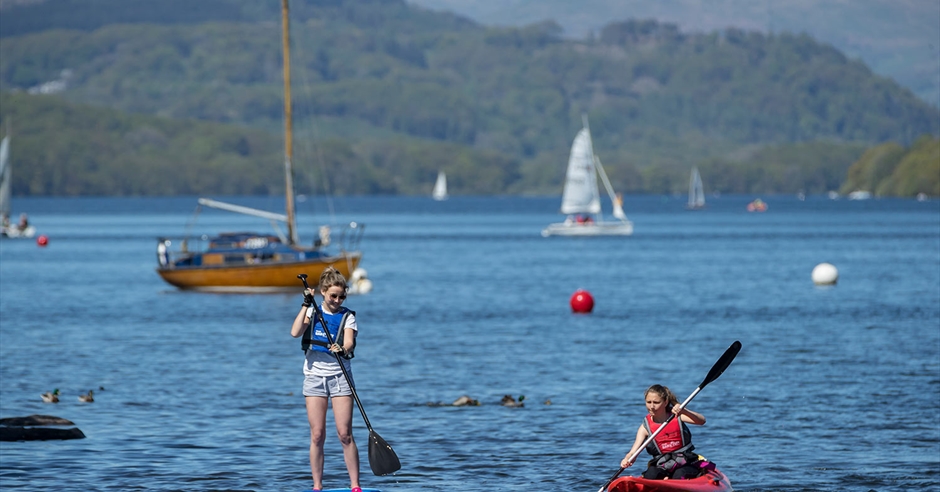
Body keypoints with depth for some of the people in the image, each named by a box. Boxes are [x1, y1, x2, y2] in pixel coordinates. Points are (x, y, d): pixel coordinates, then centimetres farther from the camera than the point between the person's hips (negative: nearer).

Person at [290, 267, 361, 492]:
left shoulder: (347, 317, -1)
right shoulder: (313, 312, 6)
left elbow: (349, 343, -18)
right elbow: (295, 332, -11)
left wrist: (343, 350, -40)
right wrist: (306, 304, -12)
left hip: (340, 376, -2)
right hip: (315, 376, 2)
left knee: (345, 434, -7)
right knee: (317, 435, 1)